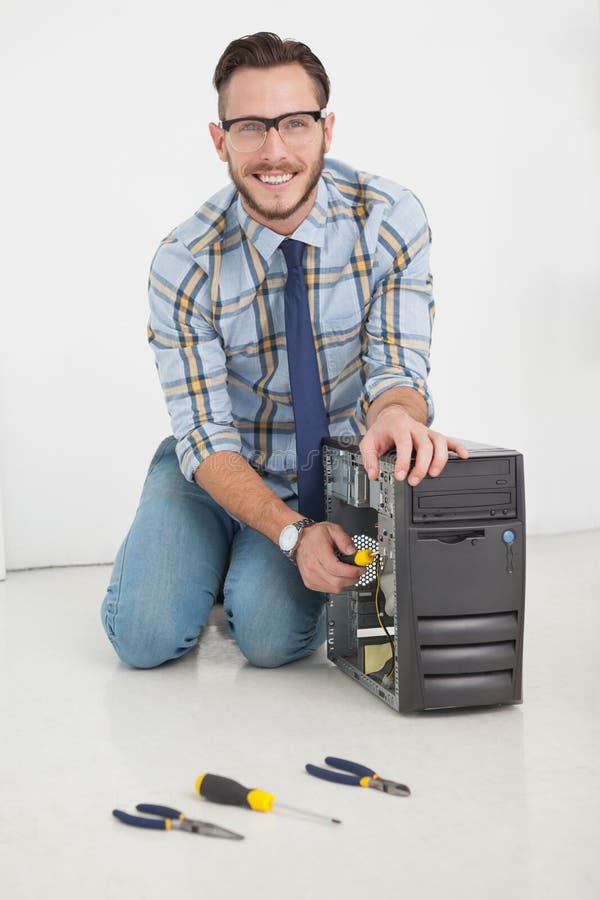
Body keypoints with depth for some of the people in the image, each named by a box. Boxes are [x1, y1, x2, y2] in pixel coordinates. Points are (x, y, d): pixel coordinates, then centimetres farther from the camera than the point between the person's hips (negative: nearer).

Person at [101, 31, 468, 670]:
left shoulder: (391, 220, -18)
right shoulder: (184, 265, -20)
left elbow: (396, 365, -19)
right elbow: (206, 439, -19)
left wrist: (394, 413, -46)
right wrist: (293, 532, -34)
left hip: (334, 468, 0)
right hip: (220, 467, 0)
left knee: (273, 637, -20)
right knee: (147, 635, -16)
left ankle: (256, 574, 15)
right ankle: (218, 556, 17)